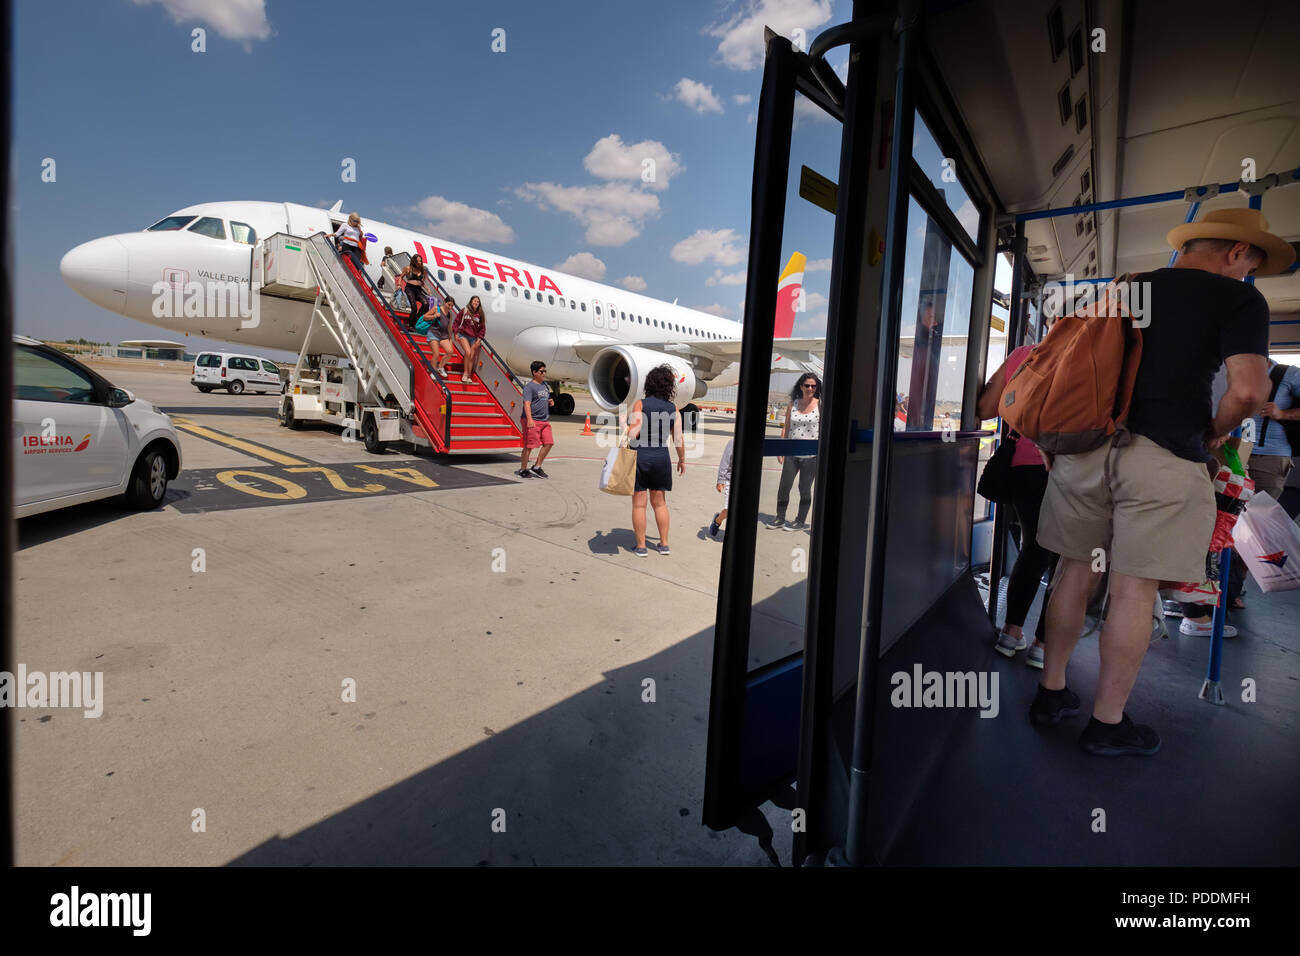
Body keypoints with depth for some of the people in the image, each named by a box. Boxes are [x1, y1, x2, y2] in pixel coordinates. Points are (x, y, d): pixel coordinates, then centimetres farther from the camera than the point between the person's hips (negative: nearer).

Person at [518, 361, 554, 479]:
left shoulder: (545, 385, 17)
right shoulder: (529, 386, -9)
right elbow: (527, 403, -20)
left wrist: (550, 402, 7)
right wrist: (529, 419, -32)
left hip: (545, 420, 8)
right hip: (533, 421, -8)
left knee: (549, 443, 3)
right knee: (529, 446, -3)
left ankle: (537, 467, 16)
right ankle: (523, 470, 10)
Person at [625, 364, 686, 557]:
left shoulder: (640, 404, -7)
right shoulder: (673, 409, 1)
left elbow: (633, 432, -17)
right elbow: (679, 440, 2)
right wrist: (682, 460, 16)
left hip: (640, 456, -3)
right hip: (661, 457, 3)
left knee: (639, 503, 6)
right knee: (659, 503, 17)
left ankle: (641, 547, 11)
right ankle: (664, 544, 22)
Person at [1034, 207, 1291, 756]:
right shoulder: (1238, 299, 1)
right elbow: (1248, 390, -12)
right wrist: (1216, 431, 8)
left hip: (1086, 444, 5)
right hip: (1162, 458, -5)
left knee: (1075, 572, 12)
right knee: (1135, 589, 2)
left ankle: (1051, 693, 22)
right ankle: (1108, 723, 12)